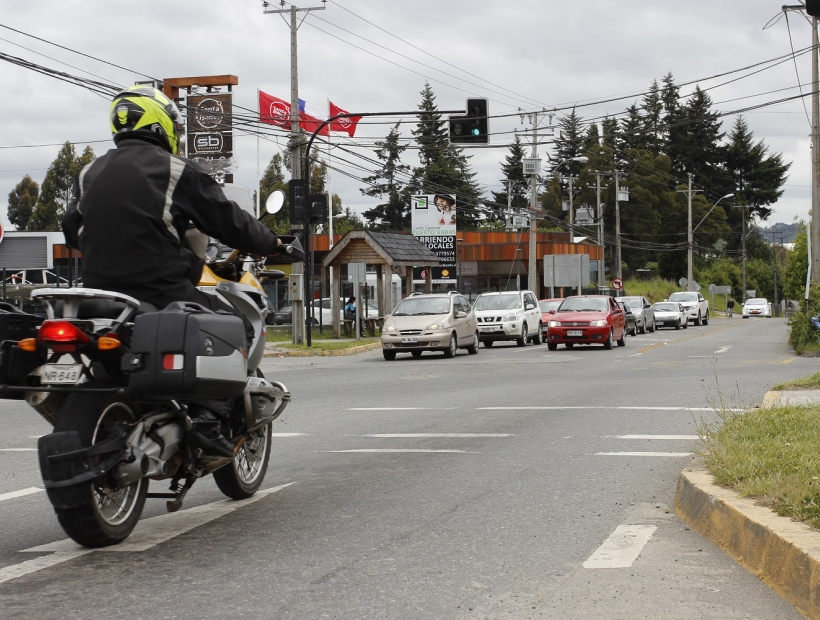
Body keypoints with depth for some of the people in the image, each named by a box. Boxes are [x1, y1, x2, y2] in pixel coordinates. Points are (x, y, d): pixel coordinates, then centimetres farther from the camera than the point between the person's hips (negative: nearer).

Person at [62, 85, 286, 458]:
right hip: (161, 293, -7)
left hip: (99, 293, 7)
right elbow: (228, 221, 0)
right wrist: (272, 244, 16)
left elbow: (72, 231, 24)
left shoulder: (89, 174, 14)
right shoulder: (174, 170, -3)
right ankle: (207, 416, -11)